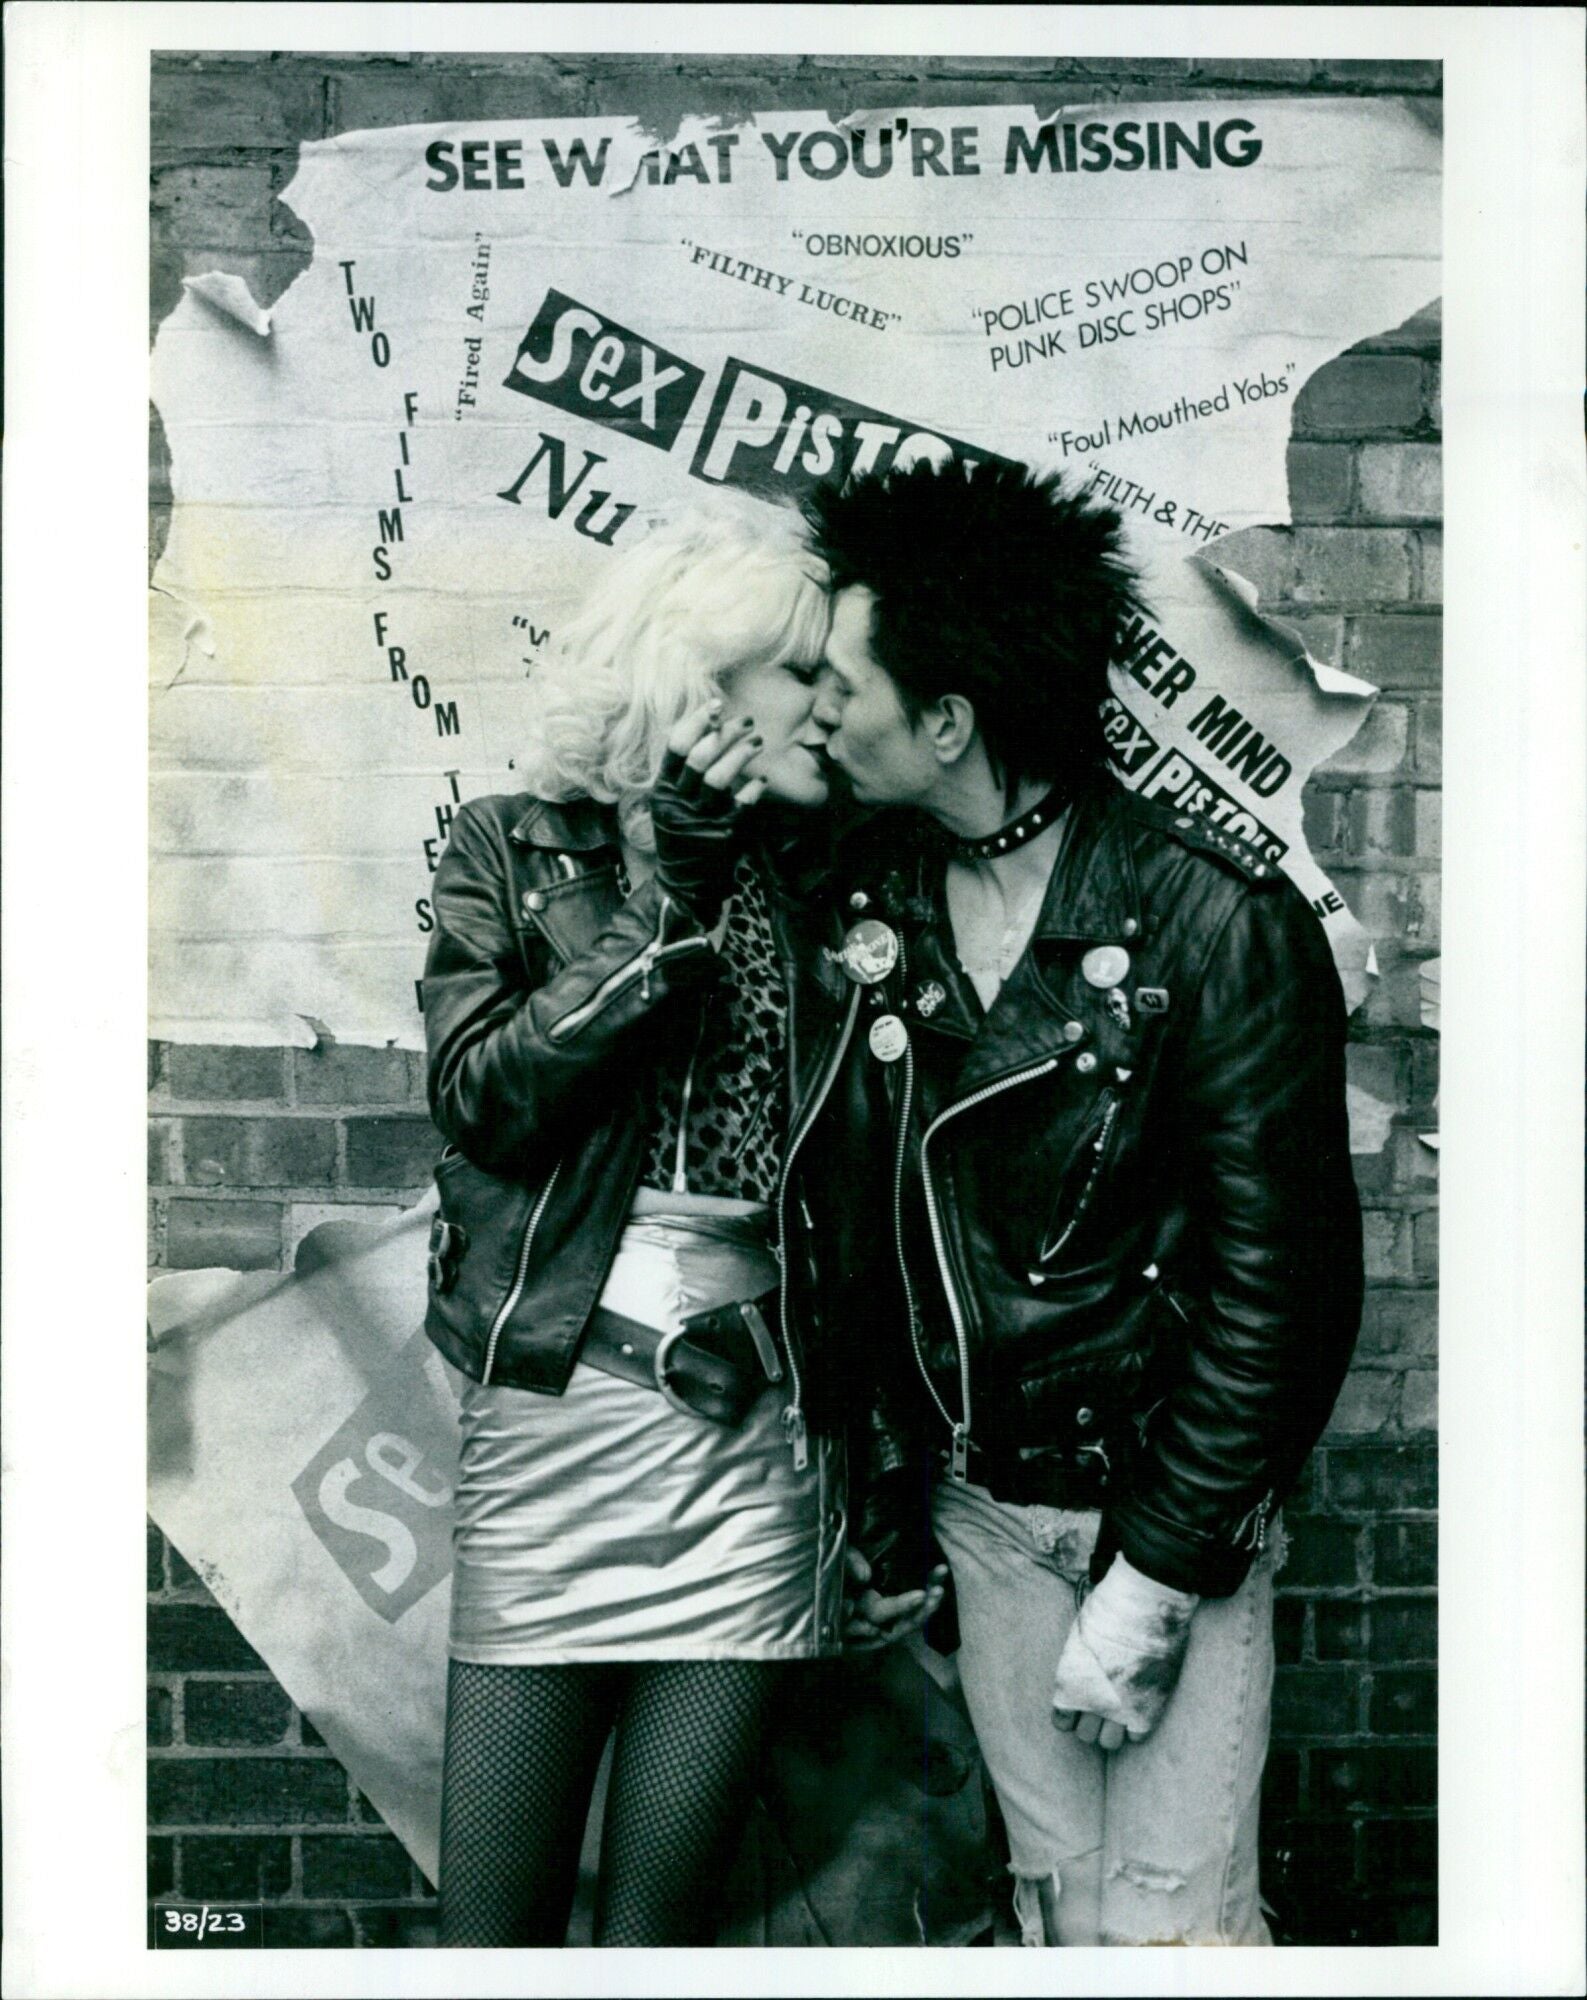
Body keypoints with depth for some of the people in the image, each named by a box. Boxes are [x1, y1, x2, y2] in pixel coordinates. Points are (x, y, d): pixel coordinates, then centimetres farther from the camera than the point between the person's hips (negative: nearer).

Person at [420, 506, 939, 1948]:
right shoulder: (517, 850, 2)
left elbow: (852, 1206, 9)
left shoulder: (818, 893, 9)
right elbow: (485, 1100, -12)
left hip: (761, 1440, 2)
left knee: (663, 1921, 10)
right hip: (553, 1415, -2)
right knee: (494, 1924, 7)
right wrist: (664, 908, -15)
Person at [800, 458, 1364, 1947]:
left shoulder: (1218, 922, -17)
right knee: (1055, 1900, 15)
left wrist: (1156, 1574, -14)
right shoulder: (876, 900, -2)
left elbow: (1280, 1276, -15)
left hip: (1165, 1502, -4)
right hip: (982, 1500, 5)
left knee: (1168, 1924, 1)